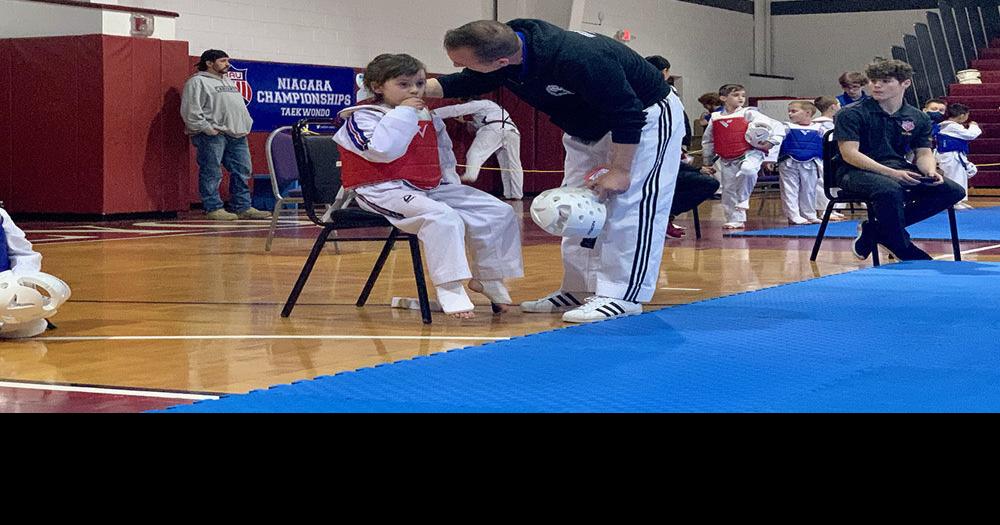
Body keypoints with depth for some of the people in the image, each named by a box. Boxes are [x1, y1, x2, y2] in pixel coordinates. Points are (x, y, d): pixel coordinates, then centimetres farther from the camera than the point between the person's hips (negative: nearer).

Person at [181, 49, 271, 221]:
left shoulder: (229, 82, 25)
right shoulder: (198, 82, -3)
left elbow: (240, 106, 32)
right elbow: (191, 110, -12)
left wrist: (246, 125, 17)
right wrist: (207, 128, -16)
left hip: (237, 135, 8)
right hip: (212, 135, -8)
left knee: (242, 172, 6)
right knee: (212, 173, -6)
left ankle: (243, 207, 12)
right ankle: (213, 208, -1)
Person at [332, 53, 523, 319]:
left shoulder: (429, 118, 16)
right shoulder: (362, 118, -7)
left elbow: (443, 153, 32)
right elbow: (382, 150, -26)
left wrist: (449, 179, 17)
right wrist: (402, 114, -19)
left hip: (432, 188, 8)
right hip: (387, 191, -8)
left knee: (500, 212, -1)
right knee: (442, 217, -39)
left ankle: (487, 277, 16)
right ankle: (449, 287, -32)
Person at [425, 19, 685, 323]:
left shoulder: (578, 61, -42)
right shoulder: (505, 43, -17)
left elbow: (628, 116, -33)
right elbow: (464, 84, 0)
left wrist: (620, 170, -25)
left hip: (646, 117, -8)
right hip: (590, 125, 9)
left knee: (629, 203, -13)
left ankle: (622, 296, -10)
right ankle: (580, 289, 15)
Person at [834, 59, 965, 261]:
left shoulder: (917, 118, 9)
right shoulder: (851, 114, -7)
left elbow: (924, 153, 11)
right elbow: (849, 154, -16)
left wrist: (930, 172, -15)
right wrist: (891, 173, -27)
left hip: (899, 169, 6)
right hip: (857, 172, -6)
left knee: (953, 191, -11)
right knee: (890, 190, -40)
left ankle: (874, 229, -13)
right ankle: (906, 252, -20)